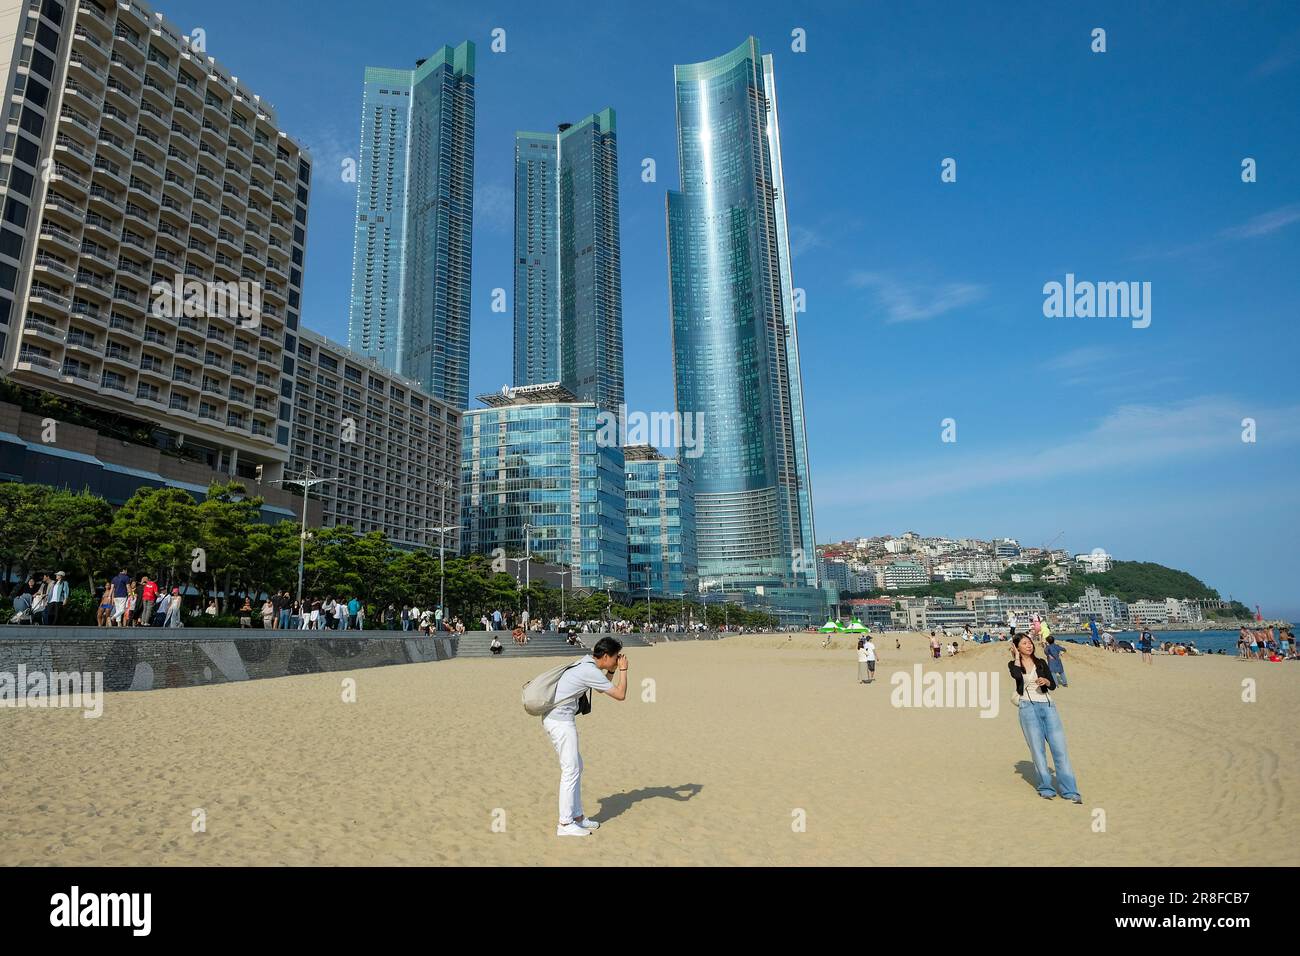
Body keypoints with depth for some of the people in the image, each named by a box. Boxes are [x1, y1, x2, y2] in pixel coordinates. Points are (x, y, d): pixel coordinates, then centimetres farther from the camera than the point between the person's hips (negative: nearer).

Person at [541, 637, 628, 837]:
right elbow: (620, 695, -16)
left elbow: (602, 688, 29)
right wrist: (623, 670, -5)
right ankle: (565, 824, 1)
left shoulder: (587, 664, 10)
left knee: (576, 767, 16)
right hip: (560, 720, -10)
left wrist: (611, 670, 16)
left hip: (554, 717, 10)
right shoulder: (591, 671, -19)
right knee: (571, 770, -5)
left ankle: (576, 816, 24)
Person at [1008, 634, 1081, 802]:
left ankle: (1070, 790, -4)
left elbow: (1053, 686, 12)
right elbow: (1017, 676, -17)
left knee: (1059, 747, -6)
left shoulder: (1041, 663, 15)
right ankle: (1046, 788, 8)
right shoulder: (1013, 664, 7)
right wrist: (1017, 658, -4)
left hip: (1047, 706, 2)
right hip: (1028, 708, -2)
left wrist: (1046, 681, -9)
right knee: (1037, 749, -1)